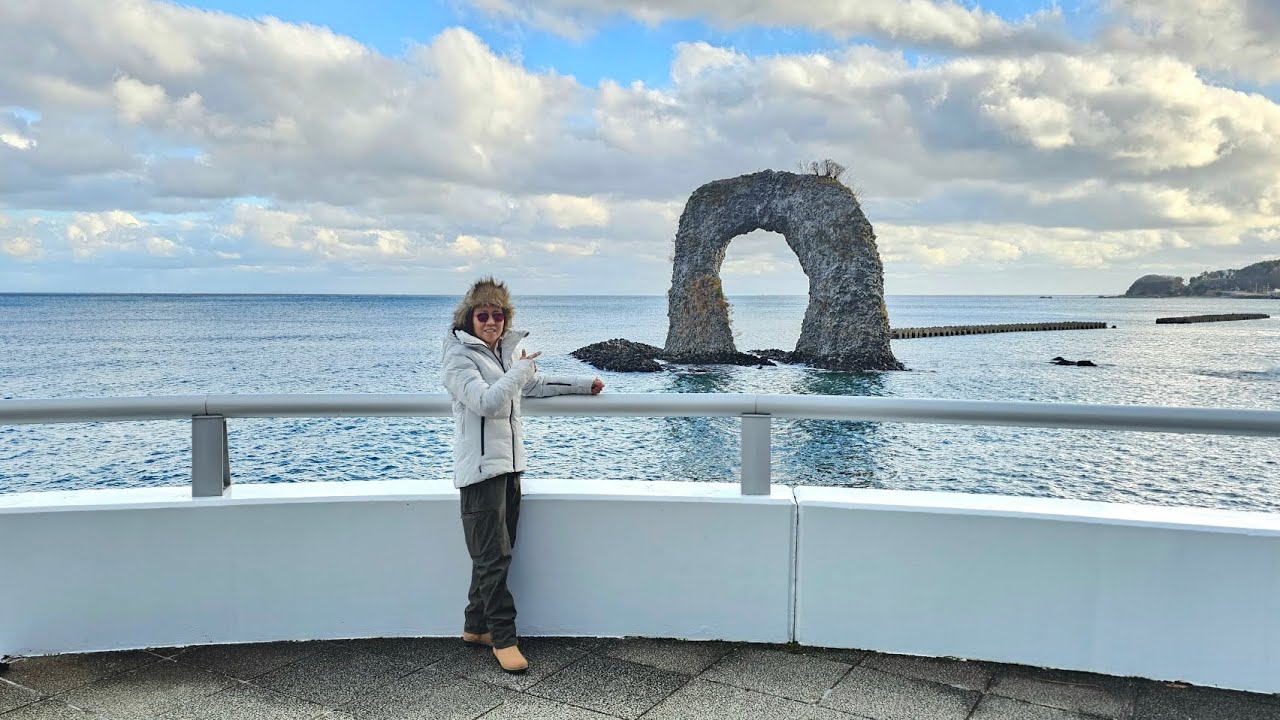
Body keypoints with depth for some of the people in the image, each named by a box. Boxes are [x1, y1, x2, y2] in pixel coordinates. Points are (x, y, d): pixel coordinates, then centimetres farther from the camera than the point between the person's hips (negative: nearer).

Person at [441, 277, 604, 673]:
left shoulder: (504, 352, 14)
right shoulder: (460, 357, -9)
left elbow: (535, 384, 31)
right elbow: (487, 402, -24)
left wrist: (584, 384, 33)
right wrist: (521, 369, -14)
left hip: (510, 465, 8)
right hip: (481, 468, -8)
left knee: (495, 554, 12)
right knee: (493, 556, -5)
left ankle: (475, 627, 23)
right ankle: (503, 638, 2)